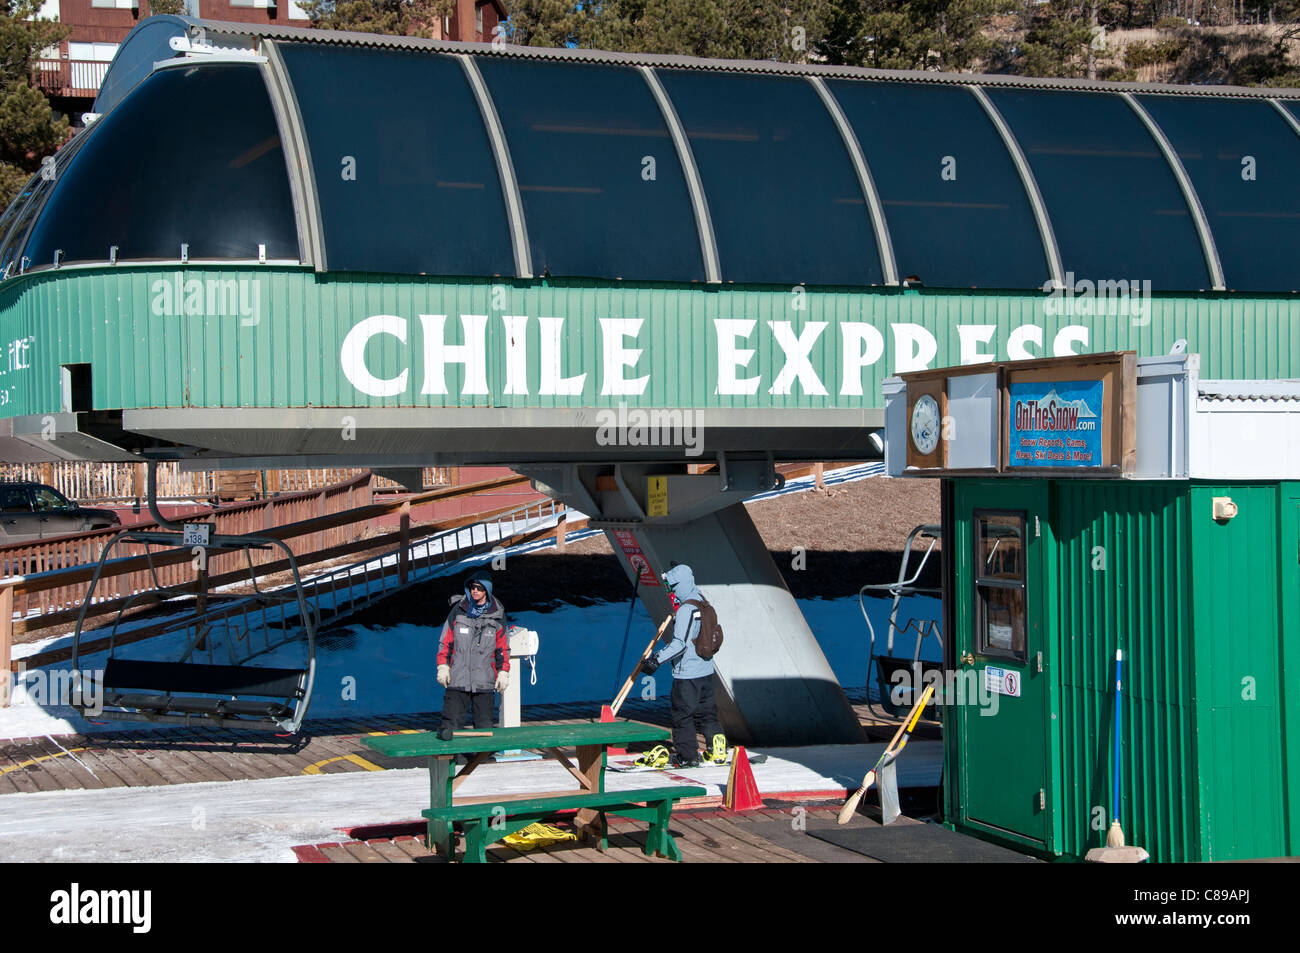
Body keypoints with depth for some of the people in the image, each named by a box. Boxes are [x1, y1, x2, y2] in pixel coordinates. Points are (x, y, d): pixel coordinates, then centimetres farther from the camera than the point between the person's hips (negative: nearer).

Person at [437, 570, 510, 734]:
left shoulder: (497, 616, 6)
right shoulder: (458, 611, 6)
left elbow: (502, 647, 11)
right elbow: (445, 641, 10)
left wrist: (503, 672, 6)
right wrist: (443, 666, 3)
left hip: (485, 682, 0)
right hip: (457, 680, 0)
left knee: (484, 726, 2)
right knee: (451, 724, -6)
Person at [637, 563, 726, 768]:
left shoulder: (685, 610, -20)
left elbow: (680, 643, -25)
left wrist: (657, 659, -25)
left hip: (687, 673, -9)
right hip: (706, 670, 9)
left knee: (683, 713, 2)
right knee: (707, 712, 16)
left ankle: (687, 755, 7)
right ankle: (717, 751, 17)